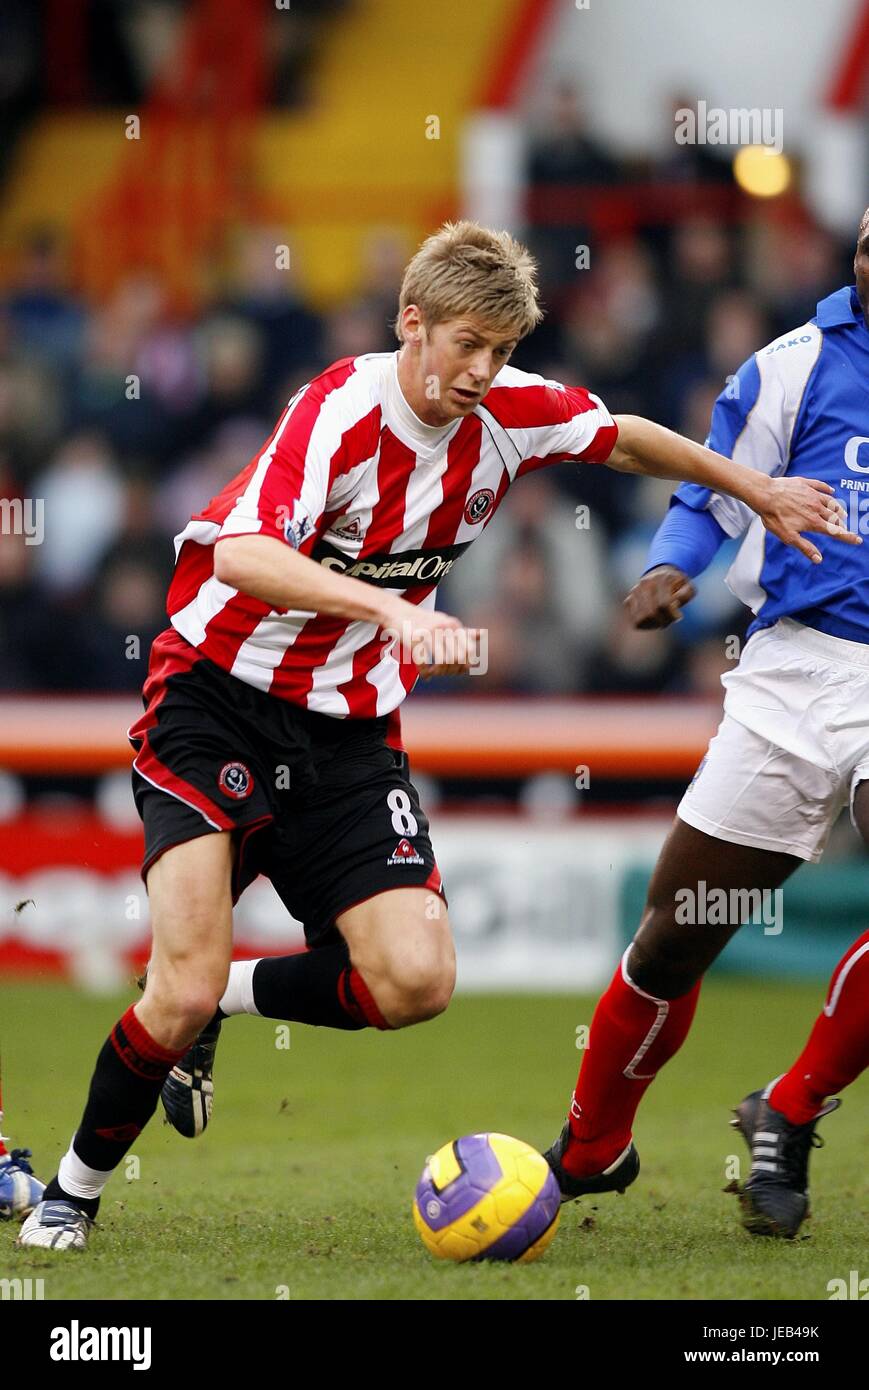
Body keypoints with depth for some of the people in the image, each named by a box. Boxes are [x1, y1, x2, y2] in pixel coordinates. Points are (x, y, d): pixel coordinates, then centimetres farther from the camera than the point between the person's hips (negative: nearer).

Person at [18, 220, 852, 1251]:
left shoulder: (509, 413, -3)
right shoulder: (343, 410, -21)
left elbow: (623, 436, 20)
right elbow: (241, 553, -37)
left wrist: (757, 490, 28)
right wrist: (391, 607, -48)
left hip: (349, 730, 6)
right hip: (214, 702, -5)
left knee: (415, 983, -14)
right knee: (186, 990, -18)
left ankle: (229, 1005, 13)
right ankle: (74, 1191, 5)